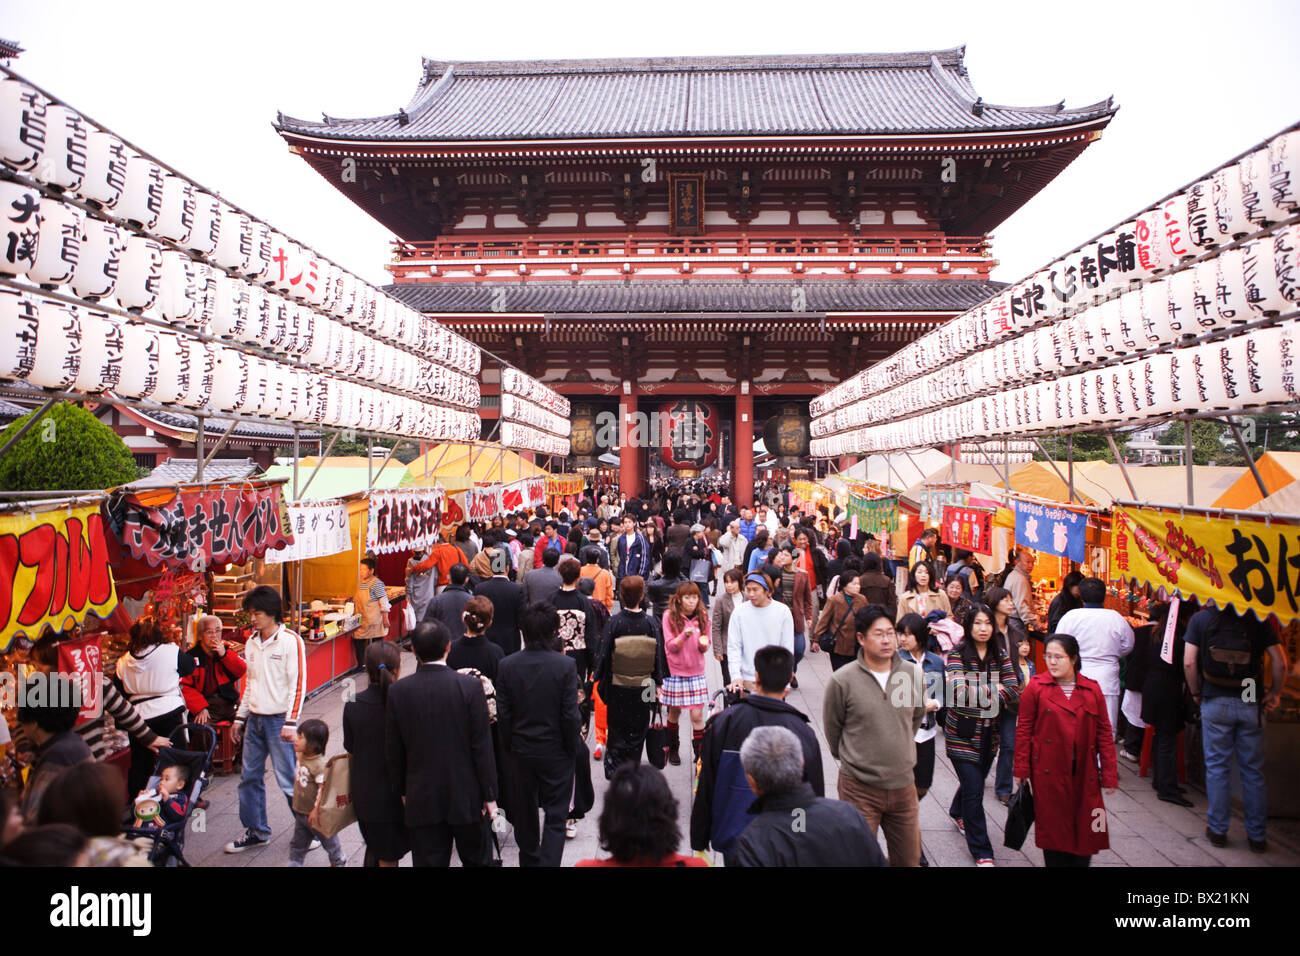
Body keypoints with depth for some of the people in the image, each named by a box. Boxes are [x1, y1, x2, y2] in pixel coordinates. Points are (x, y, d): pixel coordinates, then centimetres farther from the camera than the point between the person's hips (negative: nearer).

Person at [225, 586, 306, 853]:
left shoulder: (290, 640, -12)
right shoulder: (252, 643, 9)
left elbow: (298, 684, -13)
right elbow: (250, 683, 18)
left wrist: (291, 723, -16)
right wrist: (240, 718, 16)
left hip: (279, 720, -7)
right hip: (254, 719, 7)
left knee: (288, 780, -2)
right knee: (249, 777, 12)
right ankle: (256, 831, 28)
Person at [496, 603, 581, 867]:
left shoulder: (507, 665, -9)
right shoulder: (565, 665, -19)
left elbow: (503, 714, -3)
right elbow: (570, 716, -16)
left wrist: (508, 747, 10)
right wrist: (573, 749, -1)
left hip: (521, 750, 4)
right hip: (555, 751, -4)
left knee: (525, 810, 23)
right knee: (556, 815, 8)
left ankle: (529, 859, 41)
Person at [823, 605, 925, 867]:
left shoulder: (912, 673, -3)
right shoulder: (842, 680, -14)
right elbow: (832, 728, 1)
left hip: (903, 784, 4)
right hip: (859, 788, -3)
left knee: (909, 858, 16)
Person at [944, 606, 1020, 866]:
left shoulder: (1001, 655, 3)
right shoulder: (957, 654, -11)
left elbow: (1014, 689, -5)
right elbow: (958, 690, -22)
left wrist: (980, 694, -19)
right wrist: (992, 691, -25)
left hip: (989, 733, 5)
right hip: (963, 734, -5)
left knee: (975, 780, 21)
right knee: (974, 789, -4)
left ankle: (958, 813, 52)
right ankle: (981, 852, 10)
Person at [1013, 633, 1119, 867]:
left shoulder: (1093, 689, 4)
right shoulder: (1036, 687, -3)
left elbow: (1104, 733, 7)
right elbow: (1024, 731, -1)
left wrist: (1109, 774, 4)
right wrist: (1022, 769, -3)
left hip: (1084, 773, 2)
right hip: (1049, 773, -2)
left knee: (1085, 829, 6)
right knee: (1052, 828, 5)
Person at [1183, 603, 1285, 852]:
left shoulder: (1200, 618, -3)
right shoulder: (1257, 619, -1)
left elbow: (1189, 662, -8)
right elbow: (1279, 662, -4)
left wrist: (1196, 693, 6)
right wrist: (1274, 693, 11)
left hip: (1215, 702, -1)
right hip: (1250, 704, 1)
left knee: (1217, 767, 8)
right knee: (1253, 769, 11)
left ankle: (1217, 829, 15)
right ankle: (1257, 835, 19)